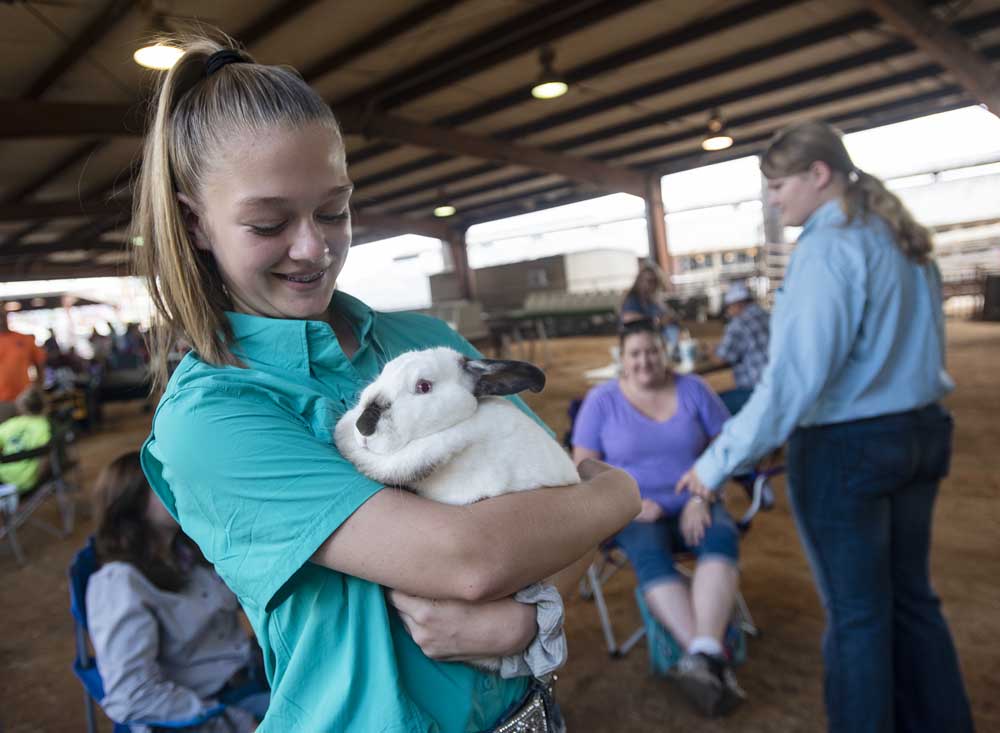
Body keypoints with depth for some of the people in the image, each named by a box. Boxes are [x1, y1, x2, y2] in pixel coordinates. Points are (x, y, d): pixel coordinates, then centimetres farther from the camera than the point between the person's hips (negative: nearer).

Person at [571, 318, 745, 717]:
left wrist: (702, 498, -14)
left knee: (721, 539, -32)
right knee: (651, 558, -35)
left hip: (694, 505, 2)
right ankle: (713, 661, -41)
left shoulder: (693, 389, 2)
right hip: (634, 511, -1)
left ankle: (702, 656, -44)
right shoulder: (601, 400, -2)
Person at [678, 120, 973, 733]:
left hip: (846, 448, -8)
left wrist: (718, 461, -21)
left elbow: (795, 376, -24)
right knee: (910, 595, 20)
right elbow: (914, 348, 14)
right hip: (921, 433, 9)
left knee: (856, 610, 8)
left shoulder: (828, 246, -17)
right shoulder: (905, 242, 10)